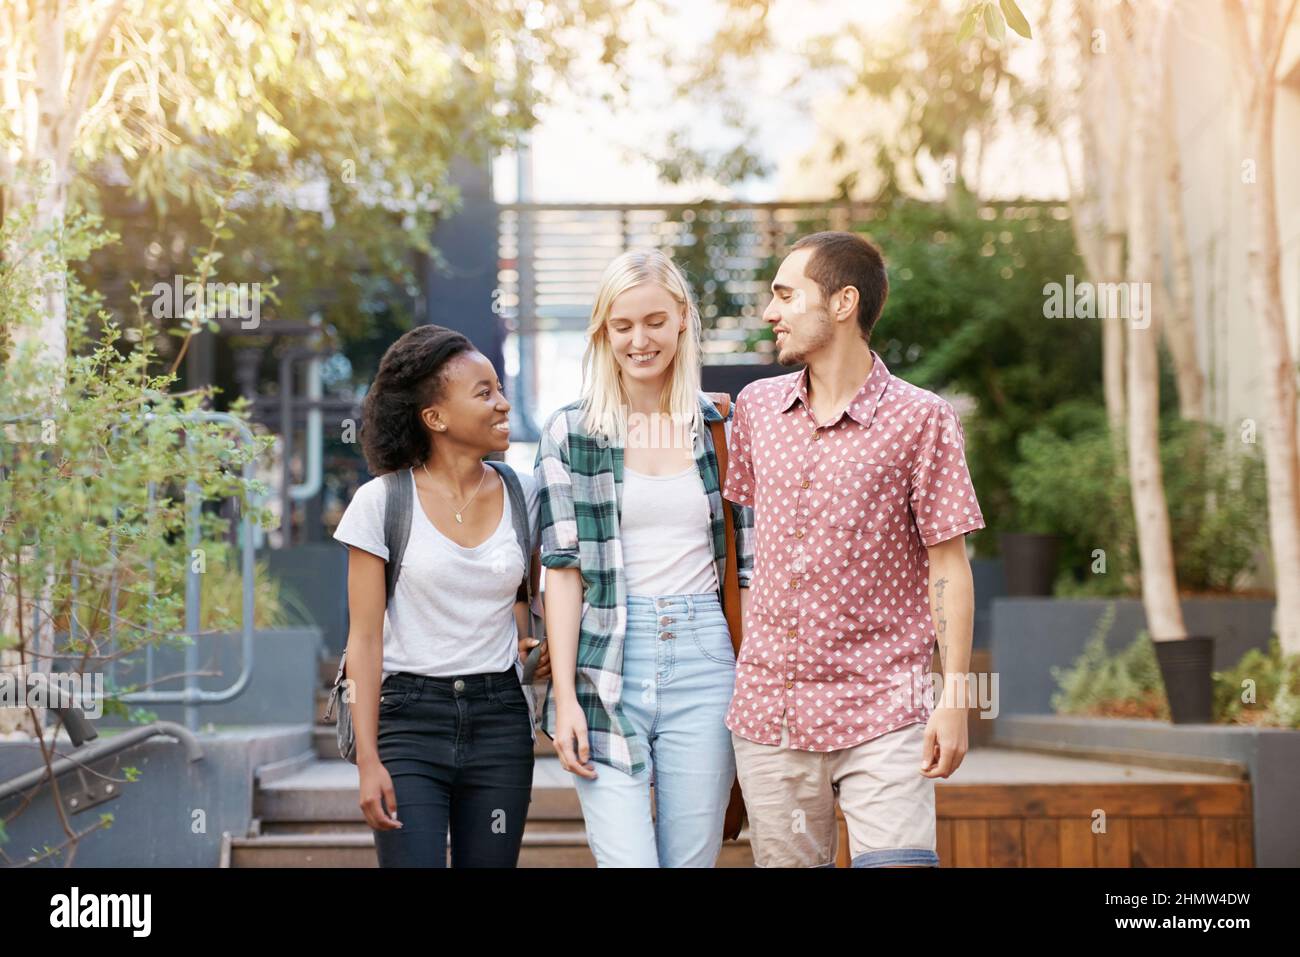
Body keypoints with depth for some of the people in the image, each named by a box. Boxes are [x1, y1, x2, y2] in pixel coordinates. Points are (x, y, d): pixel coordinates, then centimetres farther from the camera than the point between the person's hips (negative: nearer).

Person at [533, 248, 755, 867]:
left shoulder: (723, 429, 8)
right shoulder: (569, 433, 4)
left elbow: (753, 563, 9)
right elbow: (563, 568, 1)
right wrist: (566, 698, -6)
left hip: (703, 660, 1)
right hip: (606, 665, -1)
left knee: (692, 859, 5)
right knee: (627, 860, -9)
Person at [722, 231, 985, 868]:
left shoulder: (920, 420, -5)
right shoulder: (756, 407, 8)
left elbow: (948, 567, -4)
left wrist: (955, 698, -8)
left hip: (881, 711, -4)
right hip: (767, 708, 4)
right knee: (789, 860, 10)